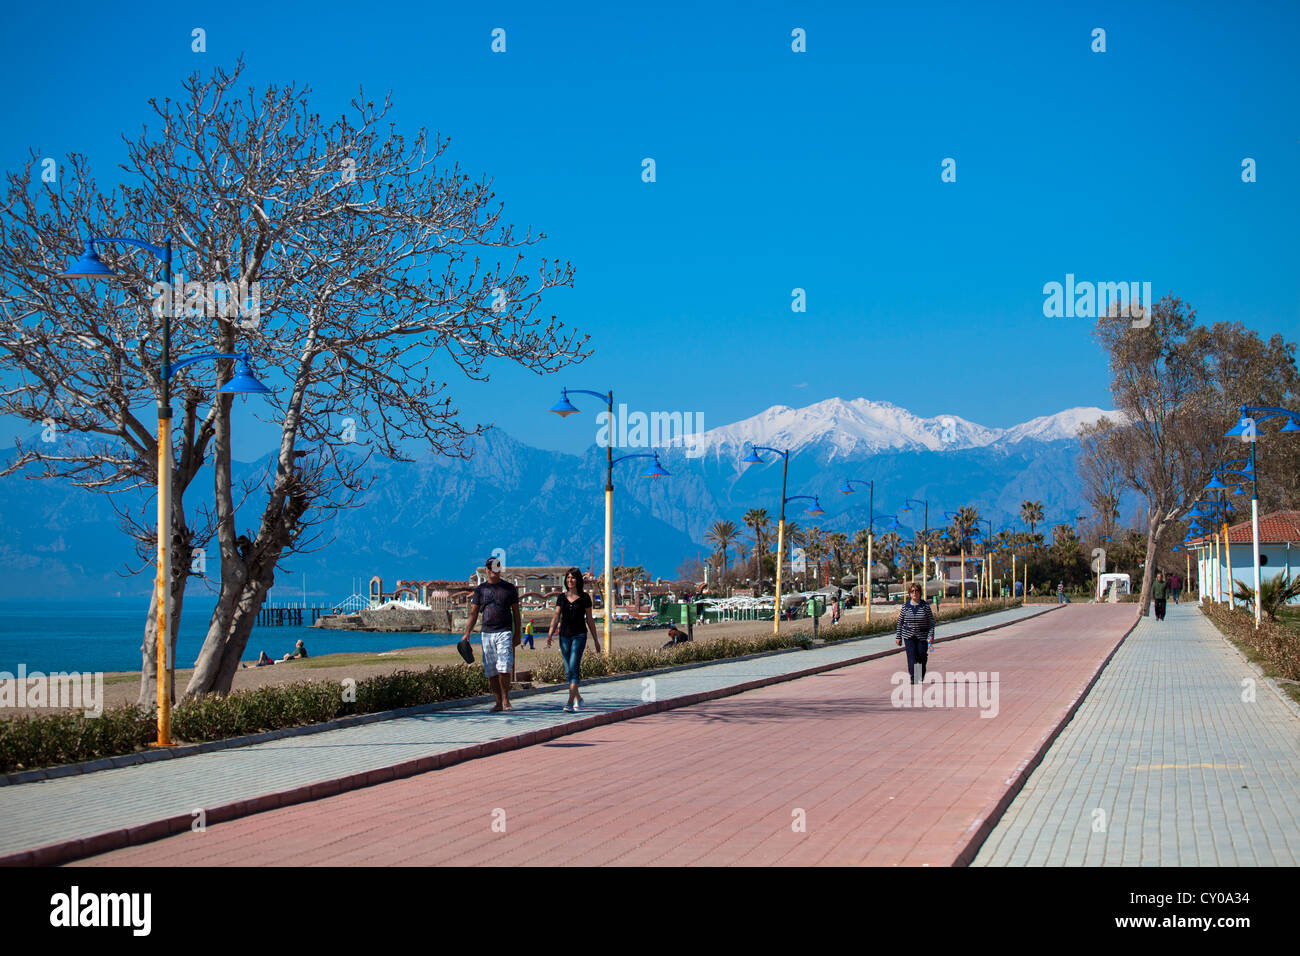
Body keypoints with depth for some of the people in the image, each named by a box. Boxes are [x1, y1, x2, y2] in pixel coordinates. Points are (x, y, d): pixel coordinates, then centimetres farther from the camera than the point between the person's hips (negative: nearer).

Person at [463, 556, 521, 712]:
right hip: (487, 633, 2)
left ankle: (505, 699, -2)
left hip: (505, 632, -2)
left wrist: (517, 634, 5)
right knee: (491, 671, 2)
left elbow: (516, 612, 10)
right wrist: (467, 632, -4)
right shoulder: (480, 589, 10)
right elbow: (473, 613, 8)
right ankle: (498, 703, 7)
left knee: (504, 667, -15)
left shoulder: (509, 588, 8)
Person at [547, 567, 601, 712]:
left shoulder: (584, 597, 1)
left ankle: (570, 702, -22)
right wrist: (550, 634, -8)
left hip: (579, 635, -4)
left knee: (573, 667, -17)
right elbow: (556, 617, 6)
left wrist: (595, 639, 8)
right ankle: (578, 698, 25)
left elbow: (589, 619, 6)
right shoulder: (561, 597, 8)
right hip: (564, 636, 4)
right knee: (568, 670, 7)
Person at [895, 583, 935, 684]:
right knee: (912, 657, -13)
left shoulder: (925, 606, -1)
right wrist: (898, 637, 6)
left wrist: (931, 636, -11)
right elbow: (900, 623, 9)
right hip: (909, 637, 0)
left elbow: (931, 622, -1)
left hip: (922, 637, 0)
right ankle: (913, 679, -16)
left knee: (922, 658, 2)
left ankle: (921, 679, 22)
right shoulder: (905, 606, 3)